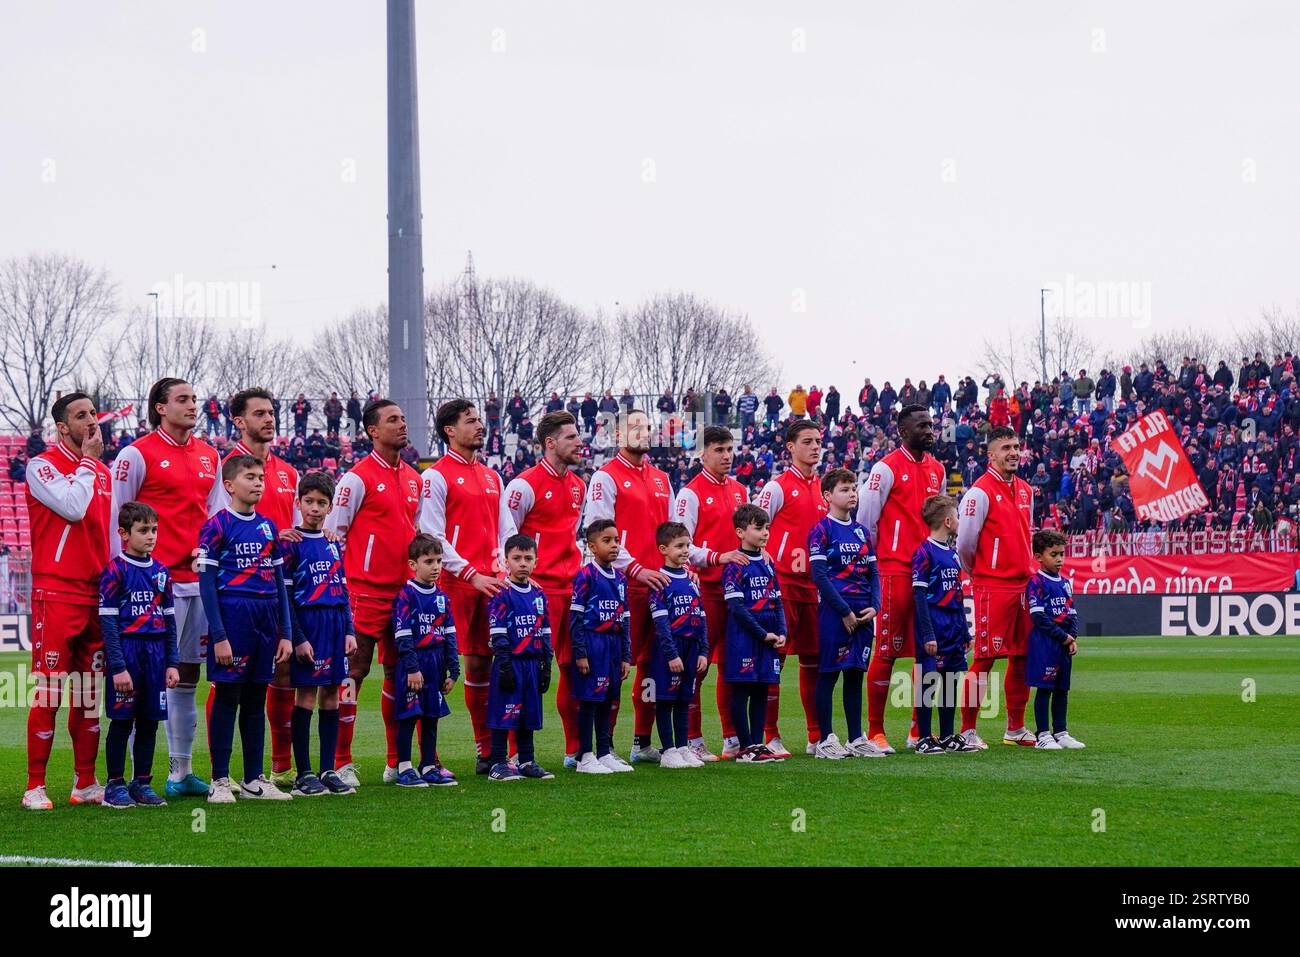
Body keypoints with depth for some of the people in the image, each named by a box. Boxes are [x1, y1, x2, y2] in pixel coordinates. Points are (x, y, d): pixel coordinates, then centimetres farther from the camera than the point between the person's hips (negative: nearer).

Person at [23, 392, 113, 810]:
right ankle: (35, 786, -3)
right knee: (49, 691, -7)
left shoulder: (102, 473, 17)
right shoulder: (41, 467, -4)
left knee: (89, 693, 8)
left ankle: (86, 783, 13)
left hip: (97, 594, 6)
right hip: (55, 592, -6)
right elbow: (73, 508, -19)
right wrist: (87, 460, -7)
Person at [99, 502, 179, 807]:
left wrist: (172, 663, 9)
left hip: (155, 654, 5)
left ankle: (142, 782, 16)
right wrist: (118, 667, -14)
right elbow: (108, 622, -9)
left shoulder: (161, 572, 10)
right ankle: (115, 785, 7)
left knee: (149, 722, 8)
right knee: (121, 721, 0)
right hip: (126, 649, -5)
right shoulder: (115, 571, -7)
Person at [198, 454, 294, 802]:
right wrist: (219, 636, -13)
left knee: (256, 701, 10)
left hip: (265, 622, 6)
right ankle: (220, 781, 4)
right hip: (232, 617, -6)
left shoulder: (268, 527, 12)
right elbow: (207, 583, -8)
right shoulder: (217, 526, -5)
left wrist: (285, 633, 10)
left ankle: (254, 780, 15)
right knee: (227, 699, -1)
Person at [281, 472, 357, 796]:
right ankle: (303, 775, 0)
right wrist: (297, 638, -12)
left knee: (331, 696, 6)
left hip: (336, 624, 6)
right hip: (307, 623, -6)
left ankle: (328, 771, 11)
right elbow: (285, 596, -7)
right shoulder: (291, 544, -4)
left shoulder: (333, 545, 14)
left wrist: (349, 631, 10)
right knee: (306, 695, -4)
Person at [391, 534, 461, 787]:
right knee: (408, 716, -3)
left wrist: (453, 671, 7)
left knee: (432, 717, 9)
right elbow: (403, 636, -12)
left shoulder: (442, 597, 11)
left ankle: (429, 767, 15)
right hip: (413, 664, -6)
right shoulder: (406, 595, -8)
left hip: (436, 665, 6)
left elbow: (450, 635, 12)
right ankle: (404, 768, 2)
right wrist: (413, 668, -17)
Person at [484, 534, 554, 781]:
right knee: (504, 714, -4)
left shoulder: (539, 594, 11)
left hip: (533, 663, 6)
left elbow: (545, 633, 14)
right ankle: (497, 765, 1)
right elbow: (497, 633, -11)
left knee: (529, 714, 11)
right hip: (510, 662, -6)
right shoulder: (502, 594, -8)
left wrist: (546, 666, 11)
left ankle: (527, 762, 19)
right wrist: (504, 666, -16)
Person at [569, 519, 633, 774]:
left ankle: (605, 753, 19)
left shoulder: (620, 578, 12)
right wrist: (580, 653, -14)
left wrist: (626, 656, 12)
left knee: (607, 701, 12)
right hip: (591, 642, -7)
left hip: (613, 644, 7)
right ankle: (585, 757, 1)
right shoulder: (586, 575, -8)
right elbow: (576, 617, -10)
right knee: (589, 700, -3)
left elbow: (624, 620, 15)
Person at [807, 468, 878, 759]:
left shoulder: (861, 531, 14)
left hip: (862, 614, 6)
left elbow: (872, 573, 15)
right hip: (833, 611, -6)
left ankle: (856, 739, 14)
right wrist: (844, 611, -14)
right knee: (828, 673, -2)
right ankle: (825, 741, 1)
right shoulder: (822, 530, -6)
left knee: (856, 675, 9)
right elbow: (819, 575, -12)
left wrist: (874, 606, -2)